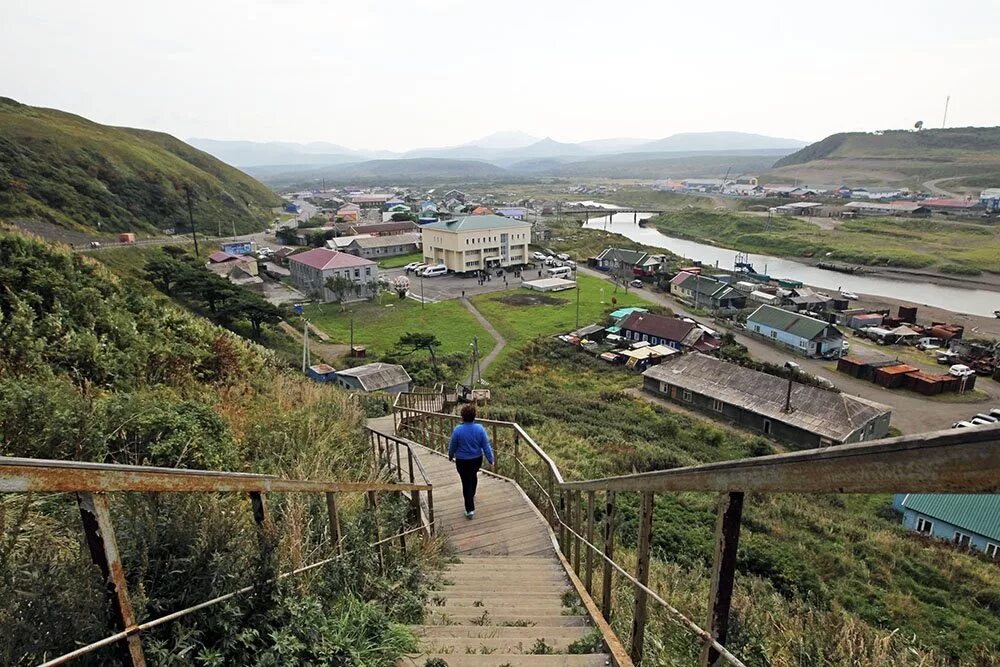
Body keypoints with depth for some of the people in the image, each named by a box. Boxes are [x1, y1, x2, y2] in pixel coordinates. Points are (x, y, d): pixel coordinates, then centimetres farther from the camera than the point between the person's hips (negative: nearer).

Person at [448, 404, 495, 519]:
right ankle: (472, 496, 52)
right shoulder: (480, 429, -16)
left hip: (462, 461, -3)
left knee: (466, 482, 6)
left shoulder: (458, 430, -21)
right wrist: (491, 459, 2)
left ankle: (470, 509, 7)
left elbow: (452, 446, -8)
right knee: (473, 476, 28)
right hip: (477, 460, 3)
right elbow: (486, 446, -10)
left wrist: (450, 456, 12)